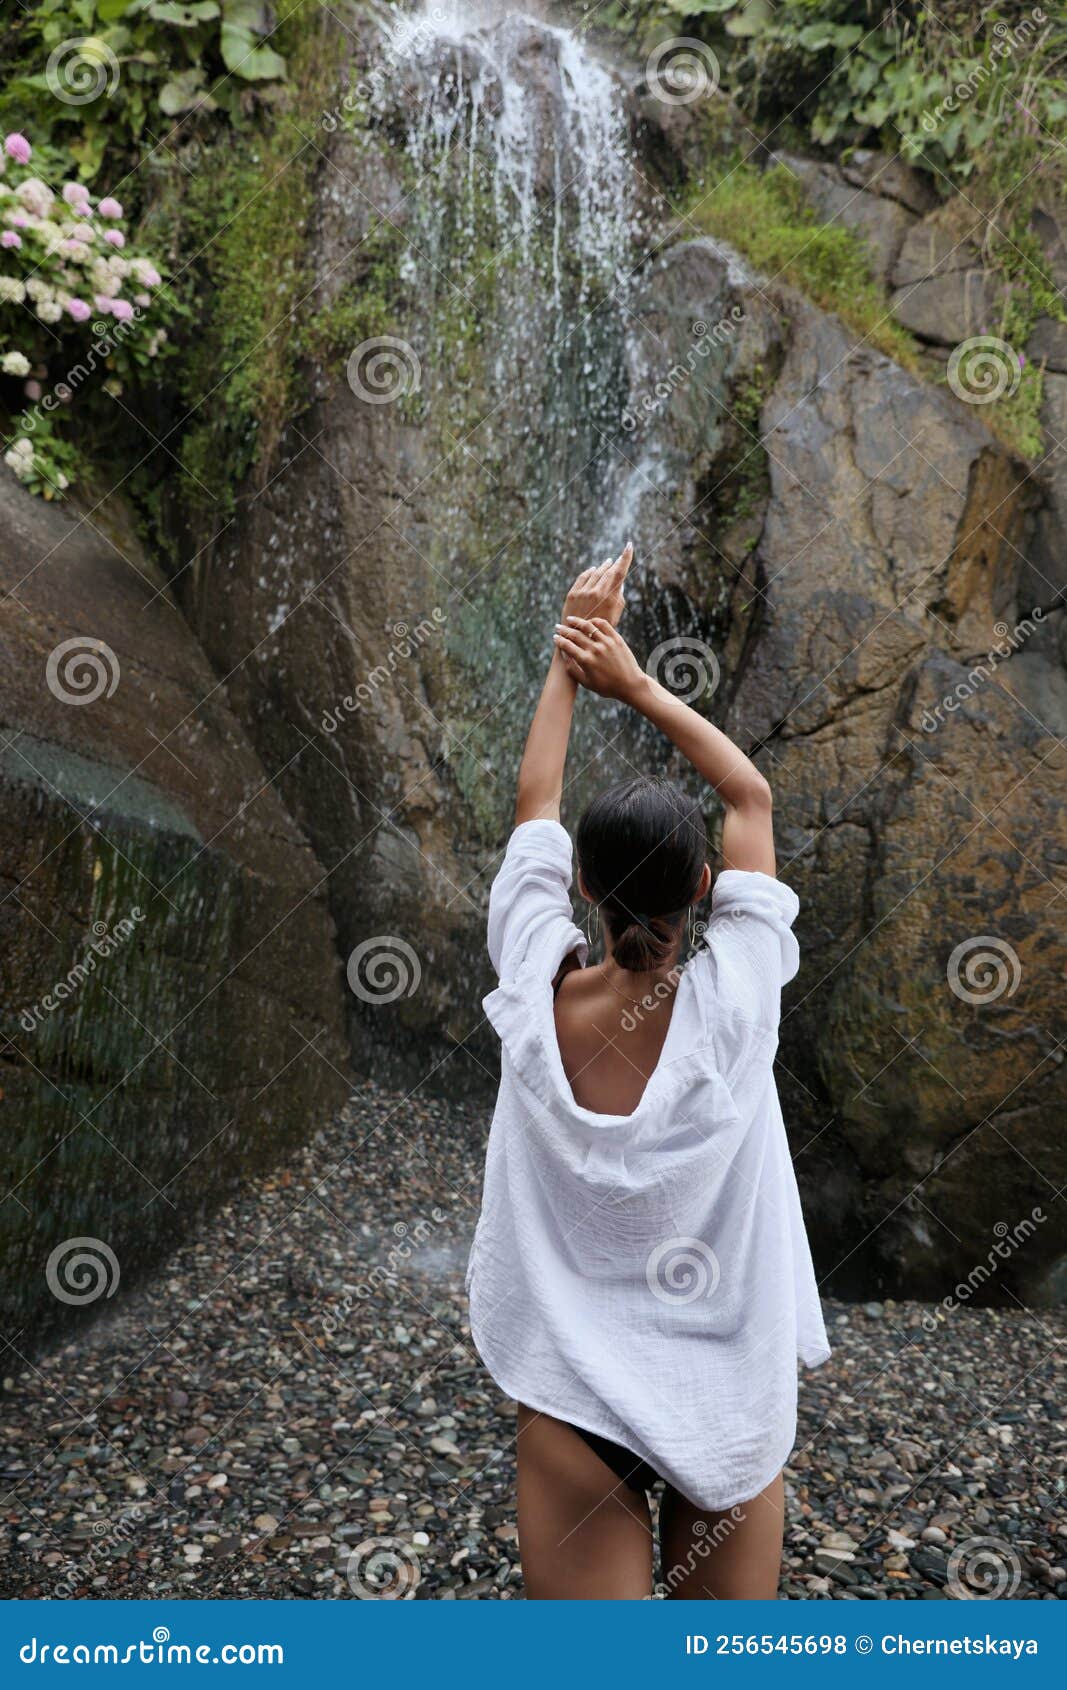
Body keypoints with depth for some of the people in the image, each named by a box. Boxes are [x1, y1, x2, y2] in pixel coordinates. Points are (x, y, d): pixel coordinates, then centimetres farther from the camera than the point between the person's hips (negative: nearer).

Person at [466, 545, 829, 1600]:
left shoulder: (535, 999, -14)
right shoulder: (733, 1005, -16)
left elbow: (533, 799, 2)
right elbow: (751, 794, -1)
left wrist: (567, 665, 11)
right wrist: (634, 683, 3)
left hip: (570, 1393, 0)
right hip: (726, 1394, 0)